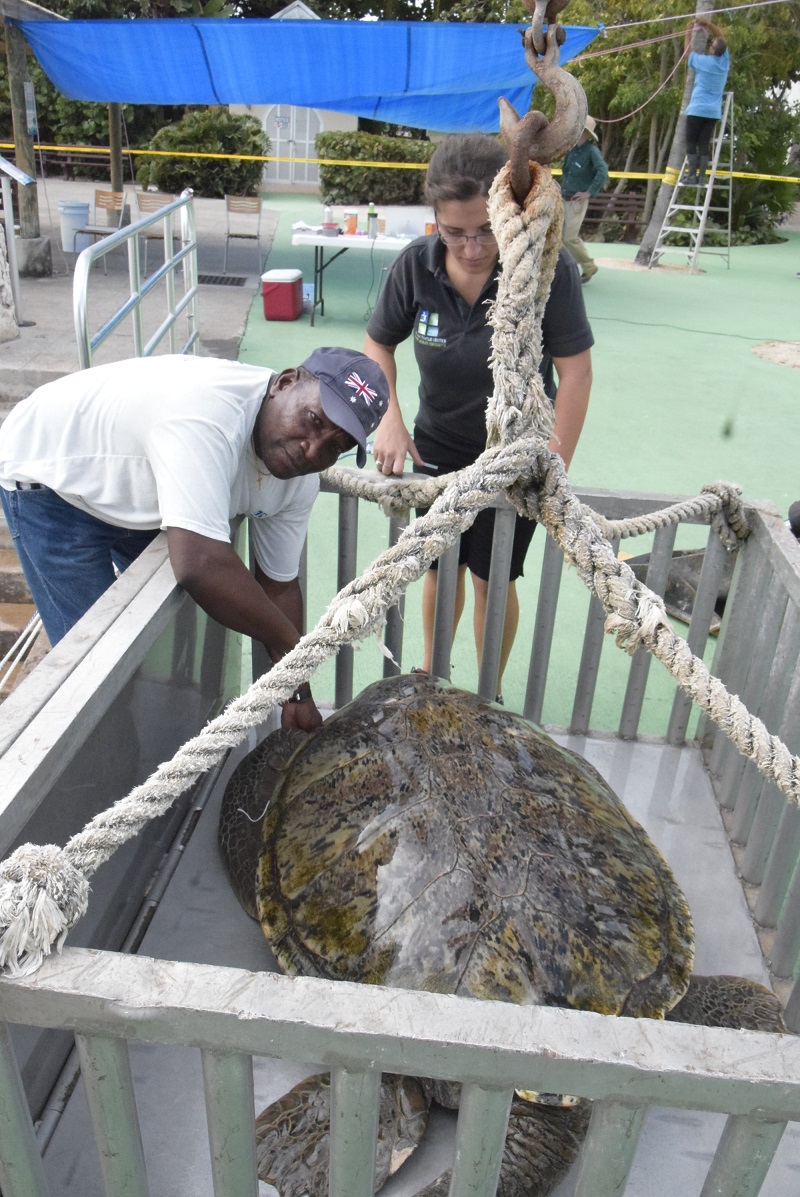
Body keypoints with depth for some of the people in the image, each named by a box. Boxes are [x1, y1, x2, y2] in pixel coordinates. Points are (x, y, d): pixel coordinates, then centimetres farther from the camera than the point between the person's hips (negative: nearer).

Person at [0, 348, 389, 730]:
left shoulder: (300, 479, -14)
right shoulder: (209, 414, -42)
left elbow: (278, 585, -4)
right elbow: (201, 567, -49)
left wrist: (298, 694, -4)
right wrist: (288, 641, -33)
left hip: (133, 494, 7)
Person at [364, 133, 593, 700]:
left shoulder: (548, 267, -23)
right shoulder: (416, 264, -15)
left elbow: (575, 369, -19)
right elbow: (379, 342, 0)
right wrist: (389, 419, -15)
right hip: (438, 448, 3)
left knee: (493, 578, 7)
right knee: (440, 569, 16)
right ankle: (432, 673, 41)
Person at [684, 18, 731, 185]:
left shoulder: (702, 61, -5)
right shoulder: (725, 61, 7)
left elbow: (689, 51, 16)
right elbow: (721, 37, 21)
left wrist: (689, 33, 27)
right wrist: (708, 23, 22)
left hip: (697, 109, -4)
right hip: (713, 111, 4)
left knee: (691, 143, 0)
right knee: (704, 144, 3)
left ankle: (692, 174, -12)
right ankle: (701, 176, -7)